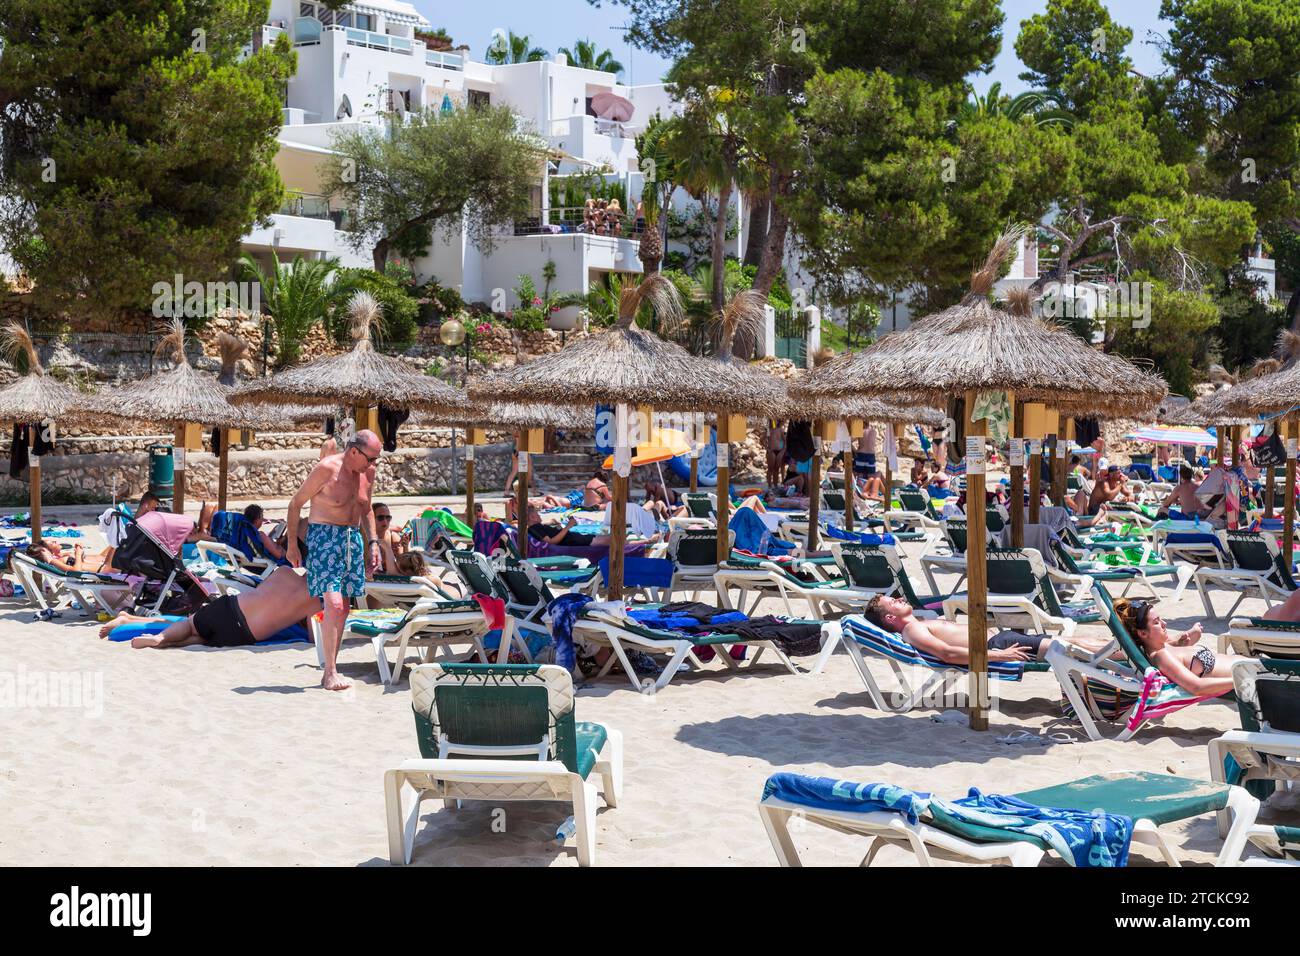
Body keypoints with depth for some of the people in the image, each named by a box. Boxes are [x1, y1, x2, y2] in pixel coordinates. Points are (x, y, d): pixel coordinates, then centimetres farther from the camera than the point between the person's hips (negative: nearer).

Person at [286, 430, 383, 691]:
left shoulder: (368, 472, 6)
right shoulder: (327, 468, -14)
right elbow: (296, 503, -6)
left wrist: (373, 543, 12)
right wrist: (292, 545, -7)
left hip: (353, 539, 7)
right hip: (324, 538, -7)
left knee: (343, 608, 7)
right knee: (333, 603, -17)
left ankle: (331, 672, 15)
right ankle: (330, 674, -14)